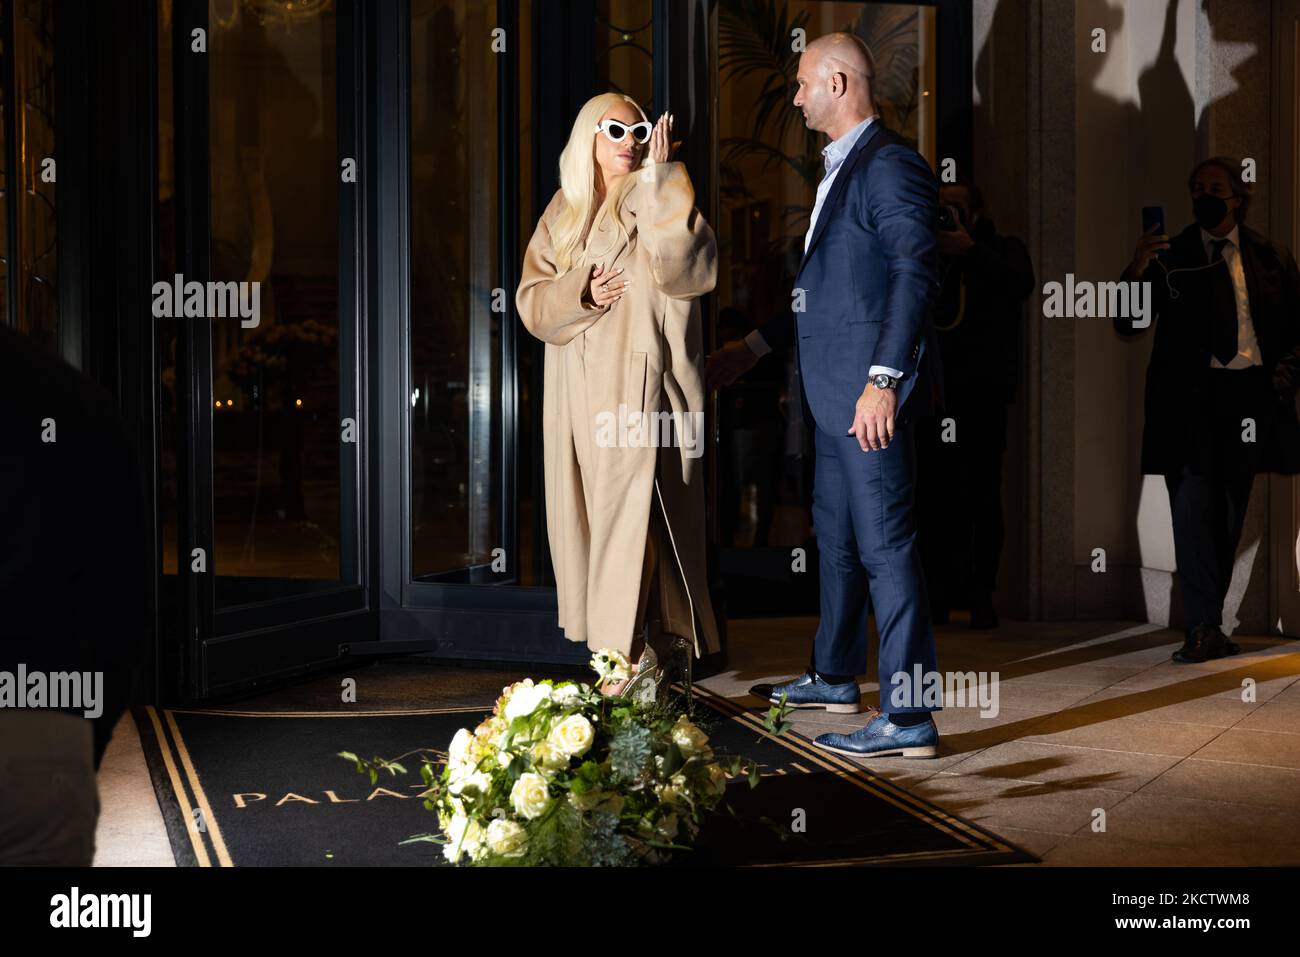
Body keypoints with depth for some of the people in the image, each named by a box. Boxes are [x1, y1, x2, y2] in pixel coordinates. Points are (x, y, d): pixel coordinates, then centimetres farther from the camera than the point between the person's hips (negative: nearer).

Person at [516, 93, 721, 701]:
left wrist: (659, 177, -15)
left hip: (638, 383, -5)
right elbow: (532, 297, 11)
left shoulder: (658, 200, 3)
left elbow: (684, 268, -16)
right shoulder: (564, 211, 16)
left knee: (628, 514, -13)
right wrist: (580, 292, -10)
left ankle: (629, 659, -12)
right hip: (578, 389, 5)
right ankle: (652, 651, 15)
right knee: (584, 516, 5)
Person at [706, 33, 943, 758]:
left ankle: (910, 718, -2)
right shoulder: (842, 168, 19)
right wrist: (756, 346, 28)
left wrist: (884, 380, -27)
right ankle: (836, 677, 37)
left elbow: (916, 275, -22)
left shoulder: (891, 166, -14)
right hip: (837, 394, 11)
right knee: (837, 535, 21)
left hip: (873, 393, -11)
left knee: (885, 547, -8)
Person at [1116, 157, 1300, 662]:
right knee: (1193, 511, -10)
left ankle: (1207, 625, 17)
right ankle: (1203, 629, -9)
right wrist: (1136, 272, -16)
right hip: (1189, 399, -2)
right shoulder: (1169, 257, 5)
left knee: (1228, 517, 8)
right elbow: (1127, 325, 0)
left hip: (1249, 398, 3)